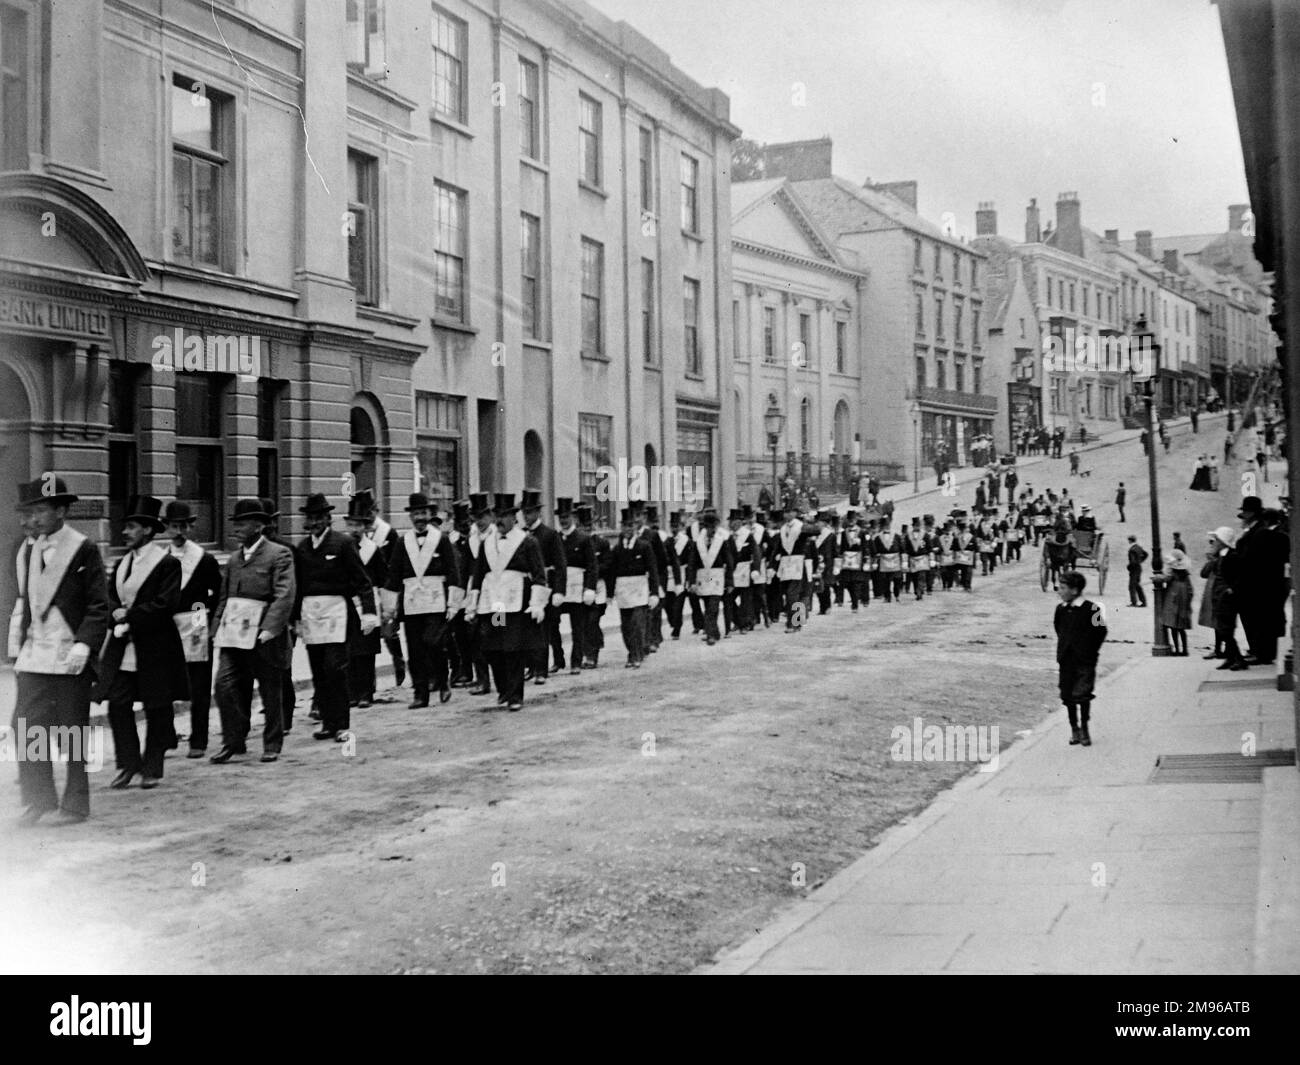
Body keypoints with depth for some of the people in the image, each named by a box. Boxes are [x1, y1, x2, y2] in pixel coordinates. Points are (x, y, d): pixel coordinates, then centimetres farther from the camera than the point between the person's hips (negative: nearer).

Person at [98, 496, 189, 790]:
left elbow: (166, 604, -15)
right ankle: (128, 764, 10)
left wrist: (130, 616, -15)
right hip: (122, 647, 6)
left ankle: (152, 769, 13)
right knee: (118, 704, -1)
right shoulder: (122, 563, 14)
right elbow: (111, 597, 12)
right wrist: (117, 615, -9)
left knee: (157, 709, 3)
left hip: (154, 649, -6)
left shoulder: (167, 563, -7)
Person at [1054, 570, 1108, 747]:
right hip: (1066, 660, 5)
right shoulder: (1061, 609, 5)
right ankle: (1074, 729, 21)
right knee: (1068, 695, 8)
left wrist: (1091, 651, 0)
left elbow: (1101, 631, -2)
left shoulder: (1092, 609, -11)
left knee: (1083, 695, -9)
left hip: (1085, 661, -5)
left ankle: (1084, 729, 7)